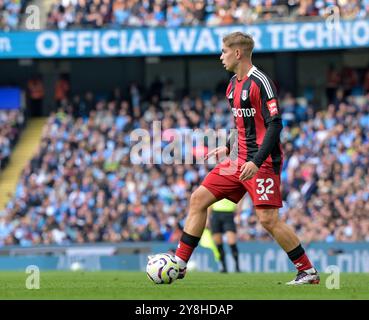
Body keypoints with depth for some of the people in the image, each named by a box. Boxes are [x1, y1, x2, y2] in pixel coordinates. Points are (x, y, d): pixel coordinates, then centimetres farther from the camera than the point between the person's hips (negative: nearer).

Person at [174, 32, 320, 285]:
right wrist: (228, 148, 17)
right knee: (199, 199, 5)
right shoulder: (234, 84, 14)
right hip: (241, 160, 9)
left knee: (268, 219, -13)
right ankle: (179, 264, 9)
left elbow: (275, 124, -20)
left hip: (262, 162, -9)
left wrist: (256, 162, -26)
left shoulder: (260, 82, -14)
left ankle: (308, 272, -2)